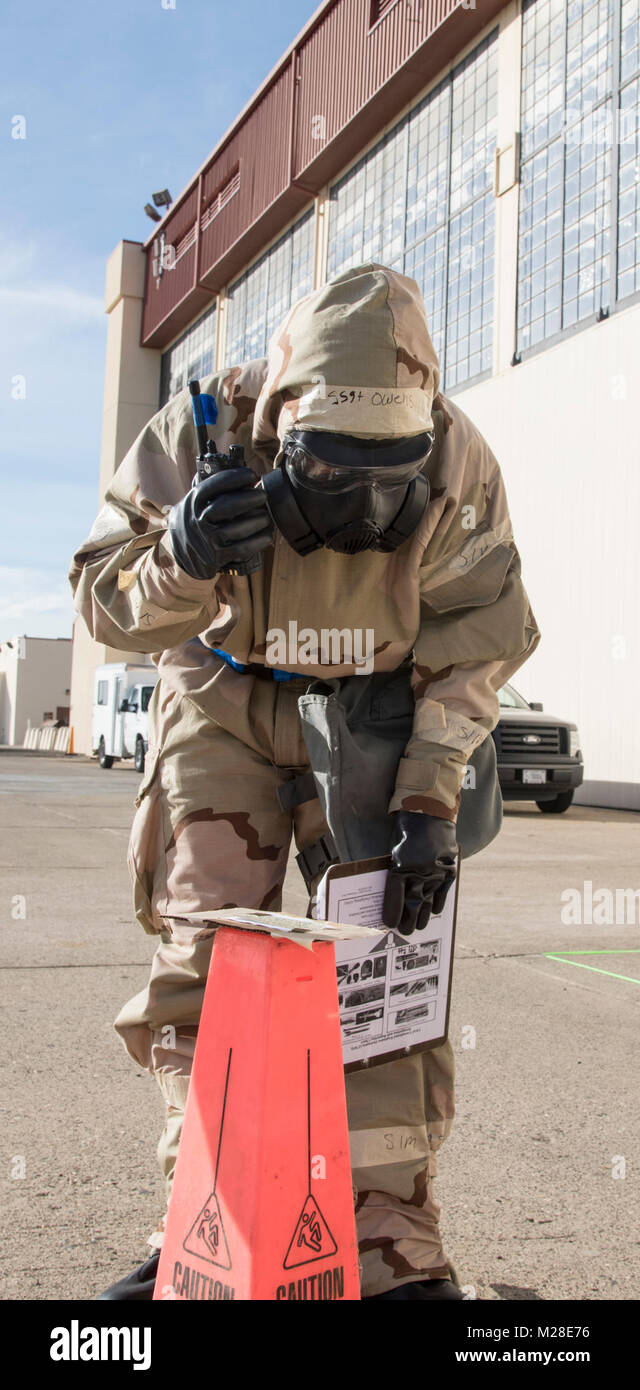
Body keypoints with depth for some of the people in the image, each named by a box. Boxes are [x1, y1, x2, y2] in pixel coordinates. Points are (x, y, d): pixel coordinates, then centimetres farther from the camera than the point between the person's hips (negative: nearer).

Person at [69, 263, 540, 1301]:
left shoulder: (455, 464, -21)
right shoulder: (198, 437, -23)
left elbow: (476, 641, -12)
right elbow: (106, 603, -18)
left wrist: (429, 797, -19)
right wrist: (179, 560, -41)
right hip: (224, 704, 1)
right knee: (204, 961, -4)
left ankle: (396, 1255, 0)